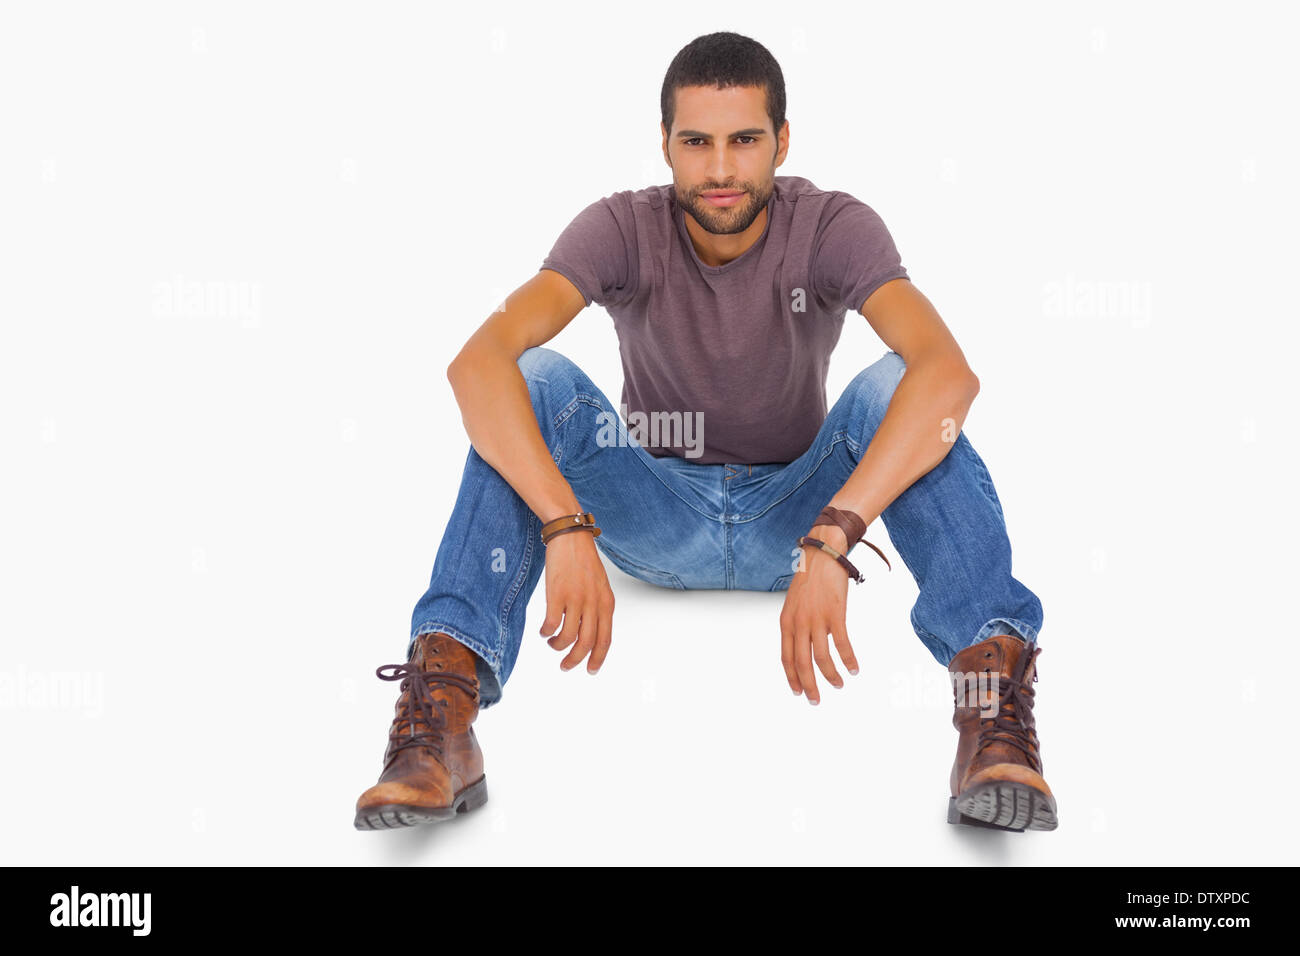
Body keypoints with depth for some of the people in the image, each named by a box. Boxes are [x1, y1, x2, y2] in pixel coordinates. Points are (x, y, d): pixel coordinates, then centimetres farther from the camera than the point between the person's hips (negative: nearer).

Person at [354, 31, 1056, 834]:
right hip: (657, 518, 0)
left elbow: (950, 373, -36)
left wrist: (830, 541, -48)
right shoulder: (623, 229, -16)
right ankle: (440, 722, -37)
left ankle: (995, 720, -41)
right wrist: (566, 528, -47)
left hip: (793, 514, 0)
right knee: (537, 379, -27)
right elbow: (478, 363, -33)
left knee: (896, 388, -29)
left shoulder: (834, 227, -17)